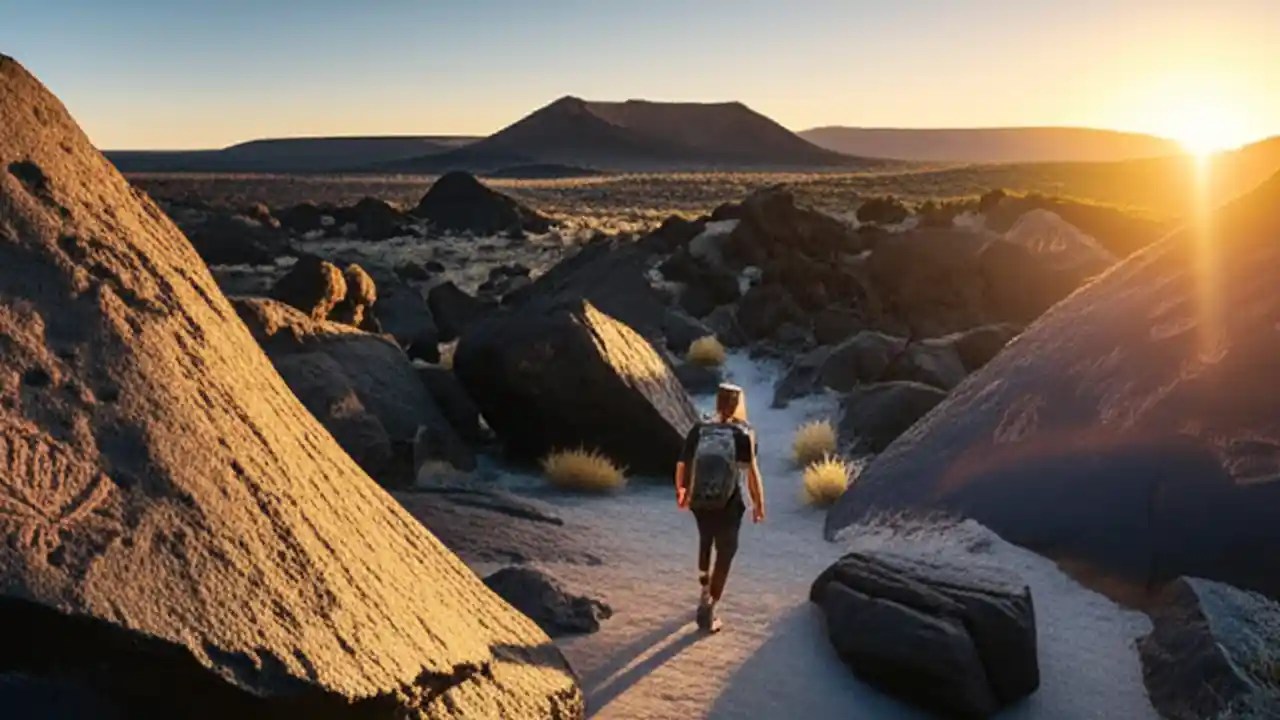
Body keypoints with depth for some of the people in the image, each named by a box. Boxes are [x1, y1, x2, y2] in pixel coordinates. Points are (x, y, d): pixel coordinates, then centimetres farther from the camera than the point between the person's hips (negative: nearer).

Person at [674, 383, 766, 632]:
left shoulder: (698, 430, -7)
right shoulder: (744, 434, -14)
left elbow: (682, 465, -3)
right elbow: (752, 473, -17)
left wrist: (680, 491, 14)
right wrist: (758, 503, -4)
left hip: (700, 502, 3)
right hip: (729, 504, -3)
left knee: (706, 539, 32)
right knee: (724, 554, 13)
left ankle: (705, 583, 46)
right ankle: (707, 609, 15)